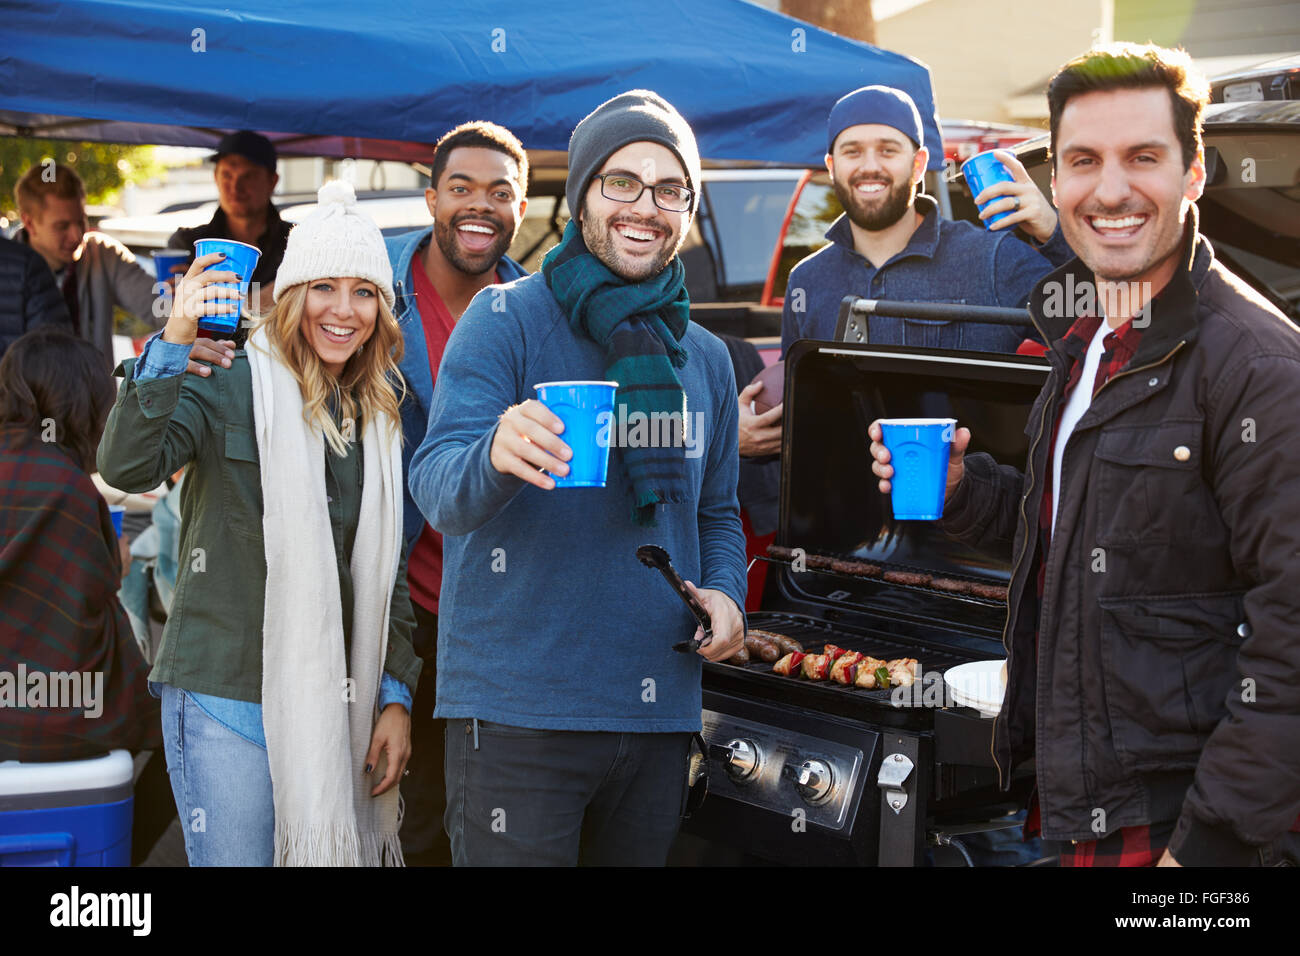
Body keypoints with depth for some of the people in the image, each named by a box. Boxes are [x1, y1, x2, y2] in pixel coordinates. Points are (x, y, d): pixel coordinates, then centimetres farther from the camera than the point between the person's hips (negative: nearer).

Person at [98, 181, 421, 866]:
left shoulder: (380, 420, 13)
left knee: (330, 848, 7)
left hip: (331, 702, 5)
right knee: (236, 857, -3)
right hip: (228, 696, -5)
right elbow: (126, 466, -21)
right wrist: (173, 342, -30)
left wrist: (395, 696, 11)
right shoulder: (231, 386, -4)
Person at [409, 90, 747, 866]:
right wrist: (496, 457, -39)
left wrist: (725, 595, 1)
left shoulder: (705, 357, 13)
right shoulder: (505, 321, -5)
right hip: (518, 708, -5)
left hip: (660, 710, 6)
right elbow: (437, 488, -16)